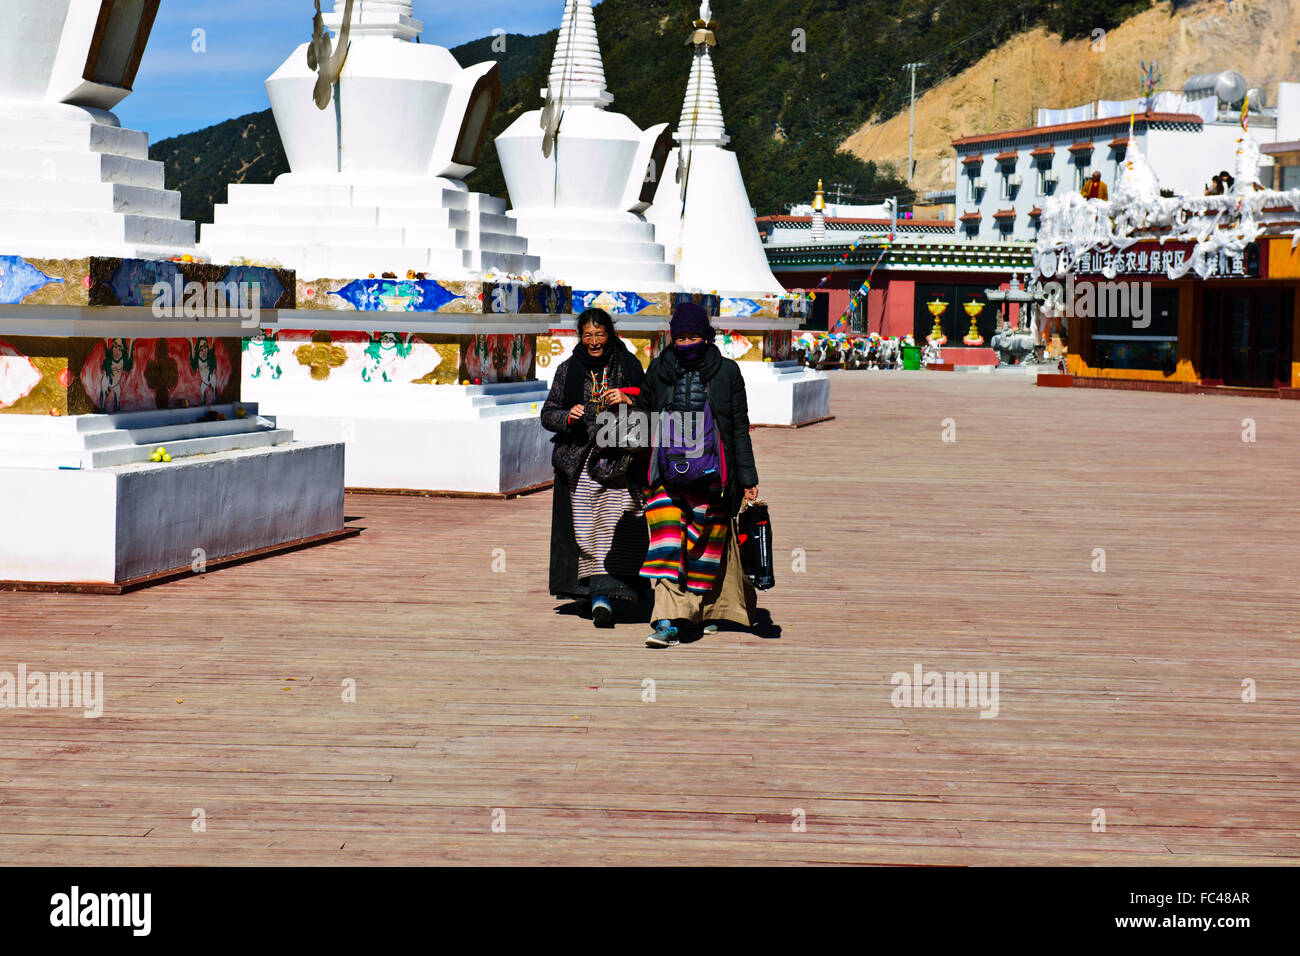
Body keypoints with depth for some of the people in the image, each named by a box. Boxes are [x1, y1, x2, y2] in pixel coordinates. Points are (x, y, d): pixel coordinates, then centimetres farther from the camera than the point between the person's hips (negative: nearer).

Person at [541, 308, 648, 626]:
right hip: (578, 462, 2)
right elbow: (548, 414, 11)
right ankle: (597, 593, 12)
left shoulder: (627, 365, 7)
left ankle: (603, 595, -19)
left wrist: (627, 401, -14)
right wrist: (567, 417, -11)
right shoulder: (569, 369, 10)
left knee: (614, 525, -14)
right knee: (583, 527, 0)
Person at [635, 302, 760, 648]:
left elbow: (740, 428, 5)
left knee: (705, 544, 3)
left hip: (711, 471, -1)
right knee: (667, 537, -12)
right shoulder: (659, 370, 7)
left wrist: (748, 479, 4)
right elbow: (644, 415, 18)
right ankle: (669, 621, -15)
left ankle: (707, 613, 20)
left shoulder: (726, 372, 3)